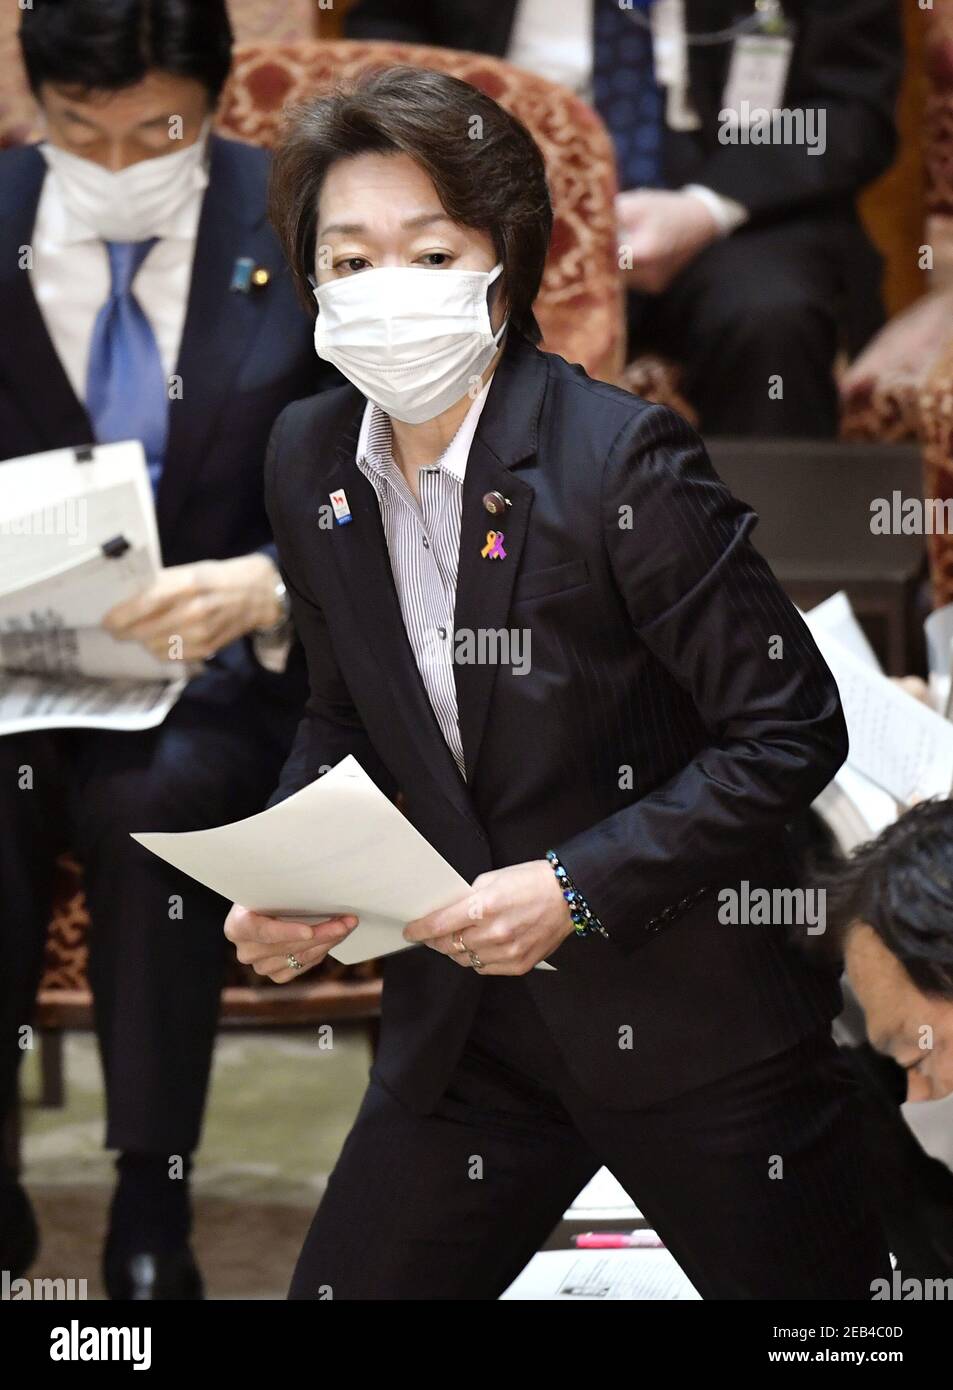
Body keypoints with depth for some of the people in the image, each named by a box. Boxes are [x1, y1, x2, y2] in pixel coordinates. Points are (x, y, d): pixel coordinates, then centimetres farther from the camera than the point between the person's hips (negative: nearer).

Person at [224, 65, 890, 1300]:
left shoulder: (621, 456, -19)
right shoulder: (310, 458, 1)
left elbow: (791, 729, -17)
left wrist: (576, 889, -23)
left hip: (691, 1023, -5)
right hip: (467, 1026, 5)